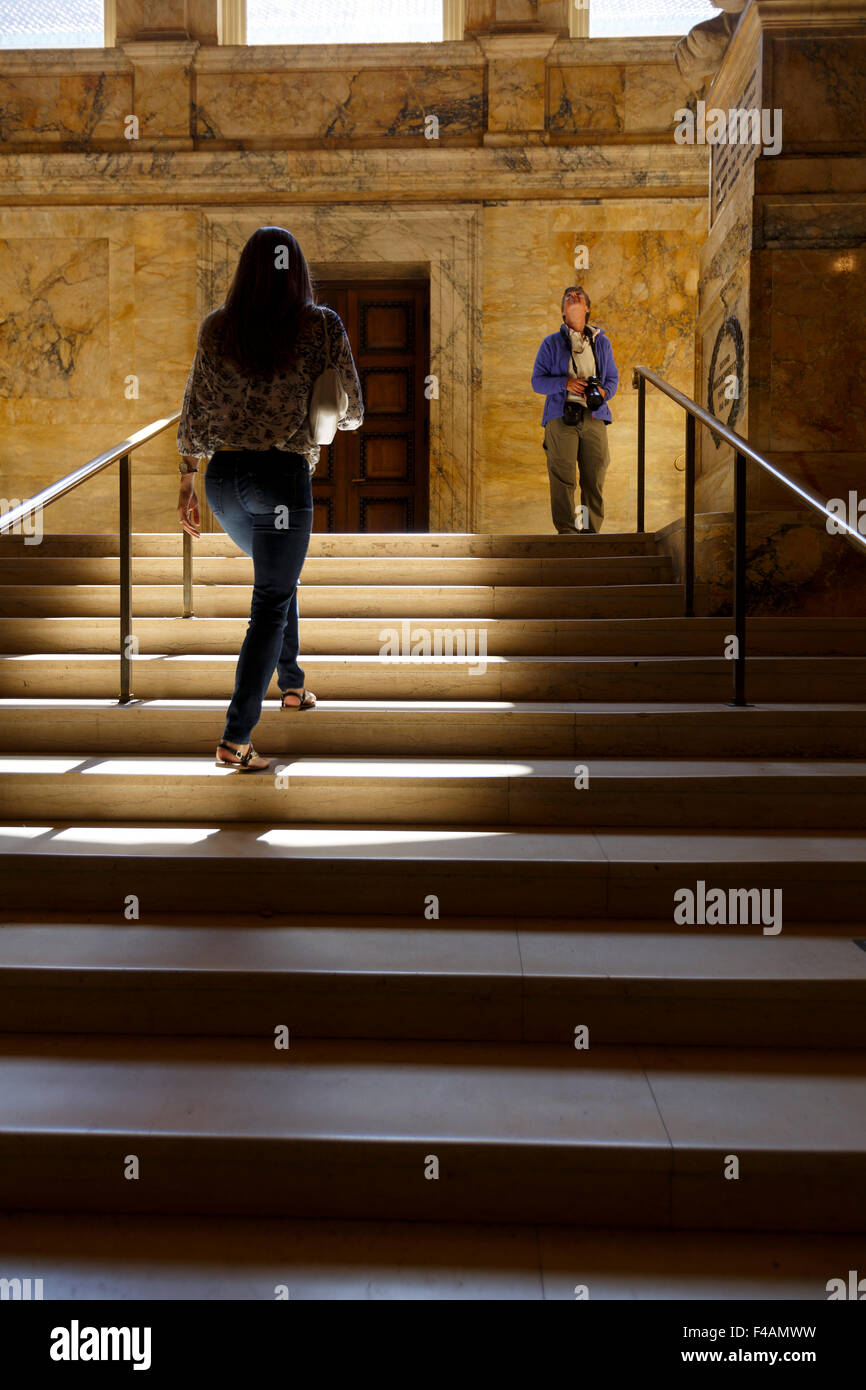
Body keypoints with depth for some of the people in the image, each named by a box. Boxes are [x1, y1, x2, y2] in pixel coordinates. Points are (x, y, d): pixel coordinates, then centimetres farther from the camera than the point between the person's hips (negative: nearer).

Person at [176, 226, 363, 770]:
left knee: (279, 578, 28)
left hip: (225, 475, 4)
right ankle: (235, 738, -3)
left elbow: (195, 411, 5)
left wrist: (188, 482, 13)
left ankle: (292, 684, 40)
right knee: (270, 605, 2)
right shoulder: (323, 325, -4)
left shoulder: (217, 326, 4)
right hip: (284, 476, -4)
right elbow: (352, 411, 1)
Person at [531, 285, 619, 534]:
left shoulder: (602, 343, 18)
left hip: (594, 416, 2)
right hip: (561, 416, -2)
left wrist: (604, 391, -4)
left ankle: (592, 530, 10)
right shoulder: (551, 343, 11)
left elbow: (613, 377, 20)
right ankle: (566, 530, -2)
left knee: (594, 476, 0)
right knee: (563, 476, -8)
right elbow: (537, 381, 6)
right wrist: (565, 383, -12)